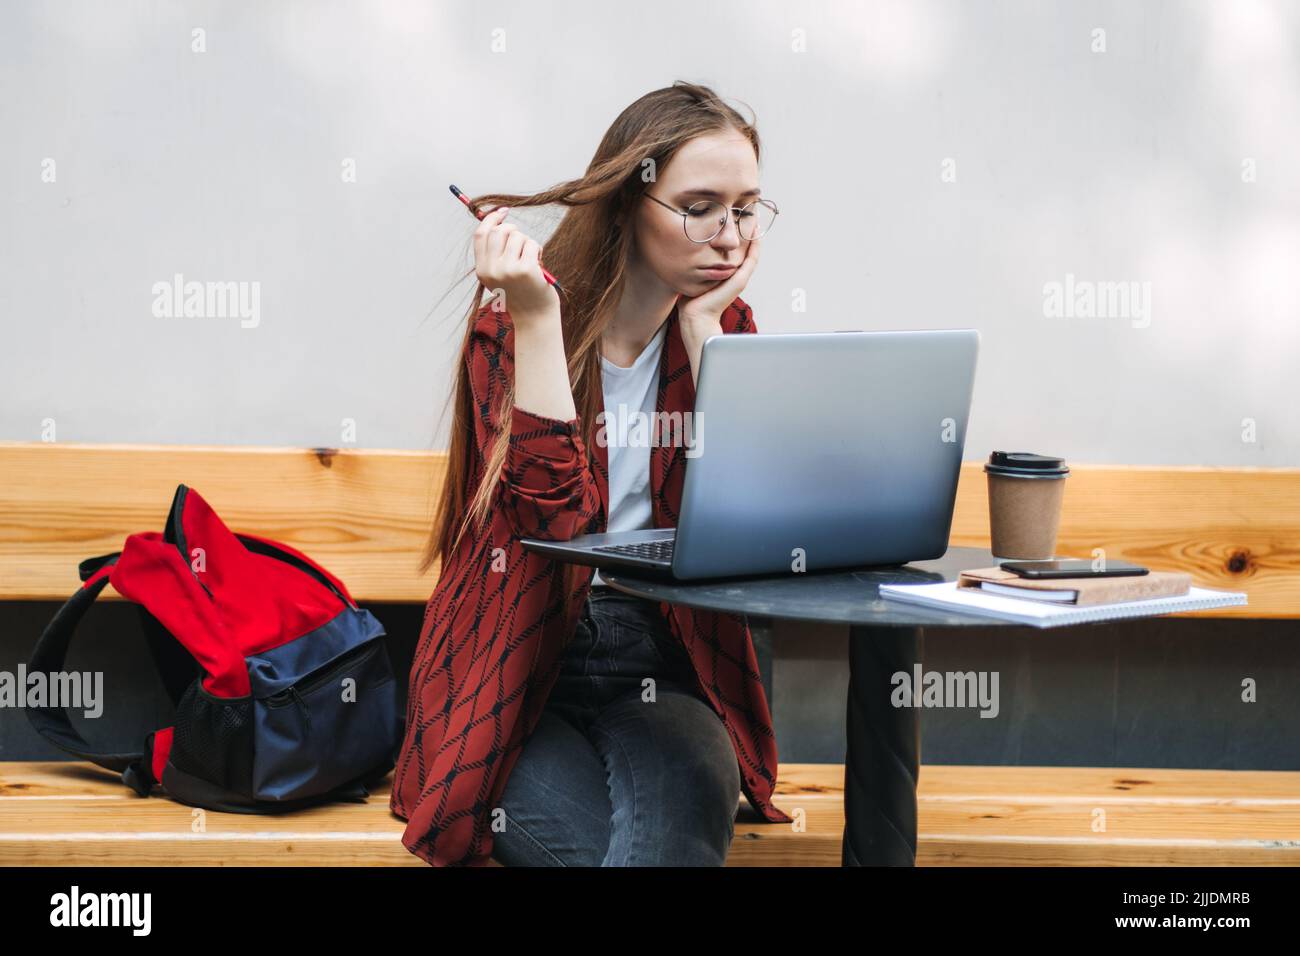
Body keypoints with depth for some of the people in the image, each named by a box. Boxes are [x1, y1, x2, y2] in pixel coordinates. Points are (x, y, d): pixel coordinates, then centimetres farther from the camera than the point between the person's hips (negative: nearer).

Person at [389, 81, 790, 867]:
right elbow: (551, 512, -18)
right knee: (592, 838, -28)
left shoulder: (726, 328, 8)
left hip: (661, 668, 1)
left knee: (681, 810, -34)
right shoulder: (510, 325, -3)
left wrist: (701, 326, -6)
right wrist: (536, 319, -19)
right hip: (516, 667, -1)